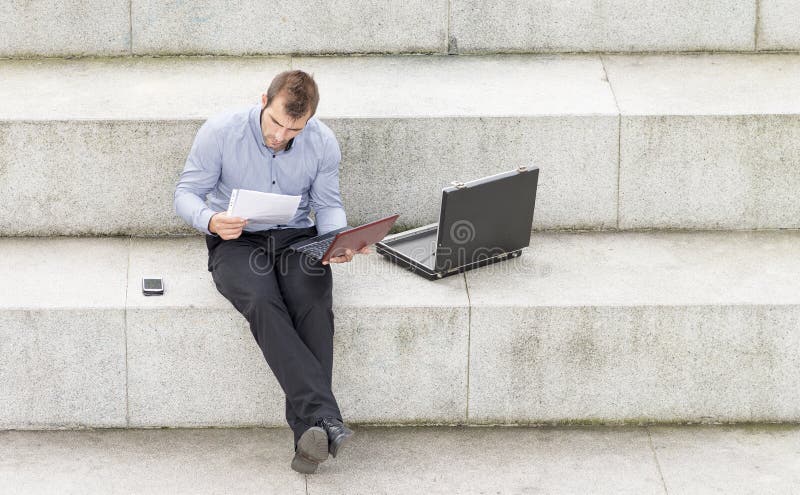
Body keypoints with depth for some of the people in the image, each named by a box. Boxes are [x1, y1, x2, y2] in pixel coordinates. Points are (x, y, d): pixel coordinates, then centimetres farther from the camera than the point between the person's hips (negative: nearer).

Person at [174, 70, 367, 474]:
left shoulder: (323, 144, -3)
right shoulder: (220, 132, -11)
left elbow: (328, 205, 8)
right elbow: (185, 193, -4)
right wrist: (211, 222, -27)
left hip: (296, 239, 2)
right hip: (235, 241, -2)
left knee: (314, 306, -32)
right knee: (263, 304, -35)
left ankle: (307, 434, -35)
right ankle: (324, 420, -43)